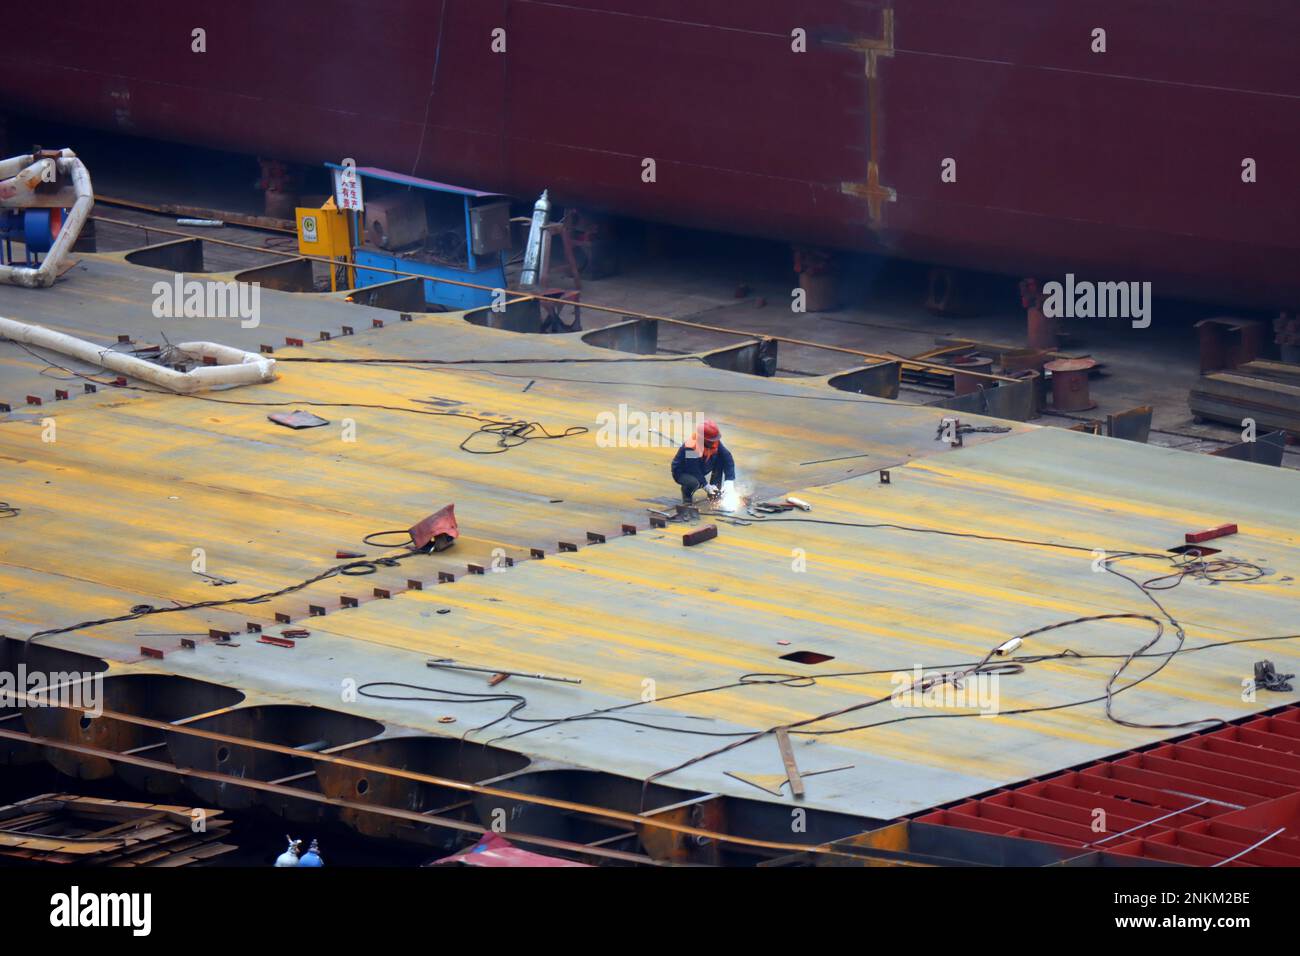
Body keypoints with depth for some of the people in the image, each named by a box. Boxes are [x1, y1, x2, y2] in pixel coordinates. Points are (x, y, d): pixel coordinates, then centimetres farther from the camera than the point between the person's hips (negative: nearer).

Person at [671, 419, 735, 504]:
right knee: (694, 482, -39)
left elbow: (727, 459, -20)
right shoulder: (690, 448, -33)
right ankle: (686, 495, -2)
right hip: (682, 473, -6)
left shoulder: (715, 443, -17)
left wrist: (729, 480, -31)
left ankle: (715, 493, 0)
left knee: (721, 459, -13)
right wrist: (706, 486, -35)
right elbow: (694, 470, -32)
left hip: (700, 472, 6)